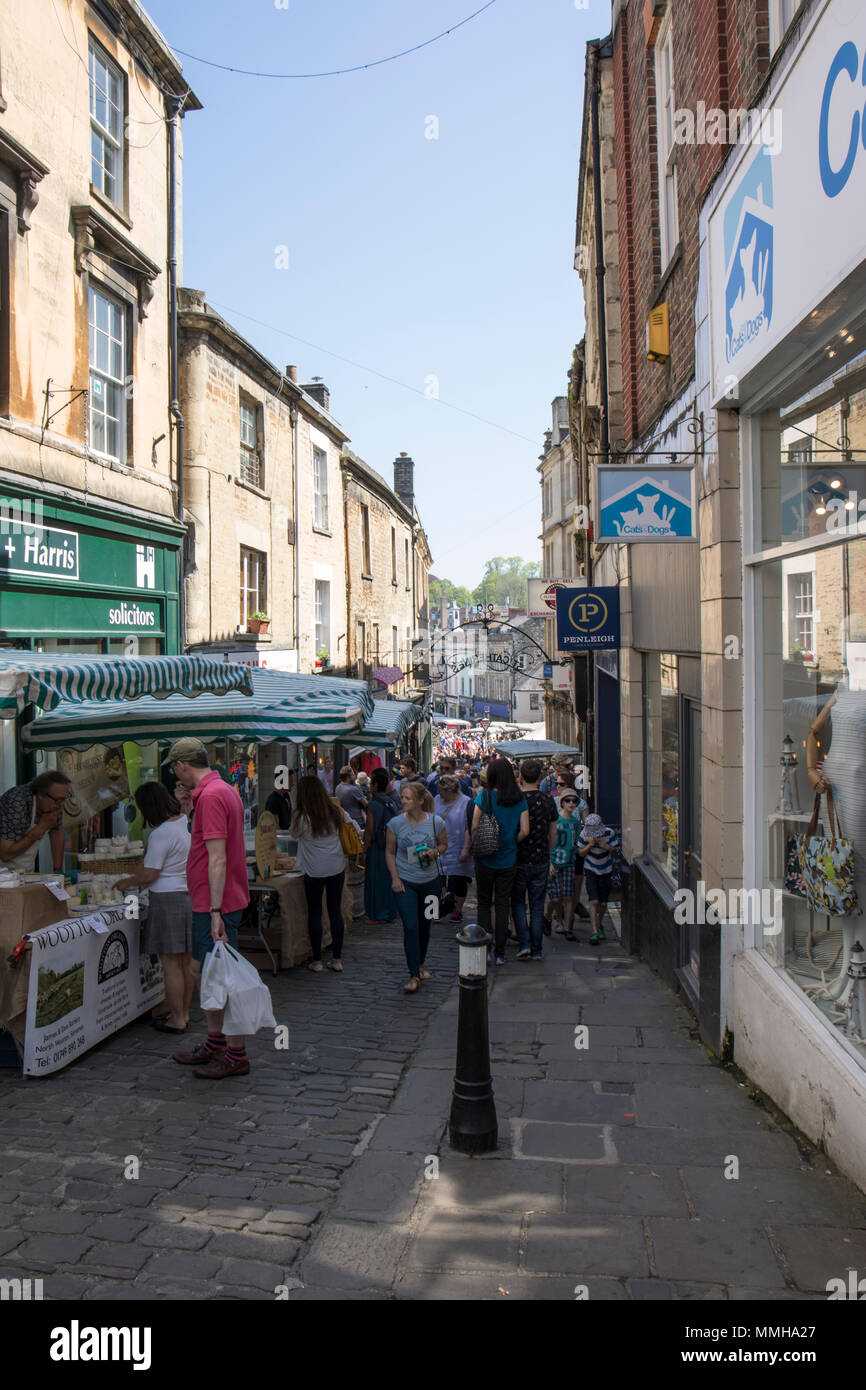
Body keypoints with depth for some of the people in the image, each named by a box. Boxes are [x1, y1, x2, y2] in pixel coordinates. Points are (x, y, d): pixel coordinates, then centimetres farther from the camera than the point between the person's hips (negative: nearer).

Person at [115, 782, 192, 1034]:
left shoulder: (161, 834, -18)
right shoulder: (187, 821, 8)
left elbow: (150, 874, -14)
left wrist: (126, 882, 3)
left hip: (168, 899, -9)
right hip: (190, 895, 9)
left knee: (170, 964, 0)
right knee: (186, 962, 15)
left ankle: (176, 1019, 6)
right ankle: (184, 1013, 25)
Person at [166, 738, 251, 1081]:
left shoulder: (210, 796, -19)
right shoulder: (224, 790, 13)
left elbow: (217, 859, -24)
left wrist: (216, 911, -25)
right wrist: (191, 809, 11)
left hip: (216, 903, -10)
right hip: (209, 902, 10)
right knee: (199, 969, 19)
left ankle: (237, 1056, 8)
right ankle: (215, 1042, 29)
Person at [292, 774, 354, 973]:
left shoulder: (301, 817, -14)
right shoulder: (336, 812, -2)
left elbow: (295, 834, 5)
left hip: (314, 870, -3)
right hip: (337, 867, 4)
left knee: (314, 913, 7)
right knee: (335, 911, 11)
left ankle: (317, 961, 12)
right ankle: (337, 959, 17)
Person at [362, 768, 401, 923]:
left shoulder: (374, 805, -17)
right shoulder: (393, 802, 3)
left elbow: (370, 831, -16)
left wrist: (365, 851, -9)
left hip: (377, 848, -7)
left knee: (376, 881, 3)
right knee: (390, 879, 15)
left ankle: (378, 916, 9)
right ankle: (391, 913, 24)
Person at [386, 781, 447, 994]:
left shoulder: (436, 822, -7)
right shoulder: (395, 824, -8)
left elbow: (444, 844, 8)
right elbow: (389, 852, 1)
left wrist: (435, 852, -14)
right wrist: (395, 878, -7)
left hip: (430, 881, 2)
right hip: (405, 882, -2)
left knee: (425, 925, 14)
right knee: (411, 927, -9)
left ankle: (420, 964, 35)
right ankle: (414, 976, -4)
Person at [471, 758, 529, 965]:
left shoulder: (485, 796, -12)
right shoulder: (520, 799, -4)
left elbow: (474, 827, -13)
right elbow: (525, 831, -5)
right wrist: (511, 842, 11)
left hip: (486, 860, -2)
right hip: (508, 860, 2)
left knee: (484, 904, 11)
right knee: (503, 905, 11)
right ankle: (500, 953, 12)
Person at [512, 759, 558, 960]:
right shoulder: (548, 801, -1)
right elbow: (553, 834, 6)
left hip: (519, 860, -2)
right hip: (541, 861, 2)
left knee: (518, 902, 12)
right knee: (537, 905, 10)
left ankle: (524, 944, 0)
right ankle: (536, 950, 12)